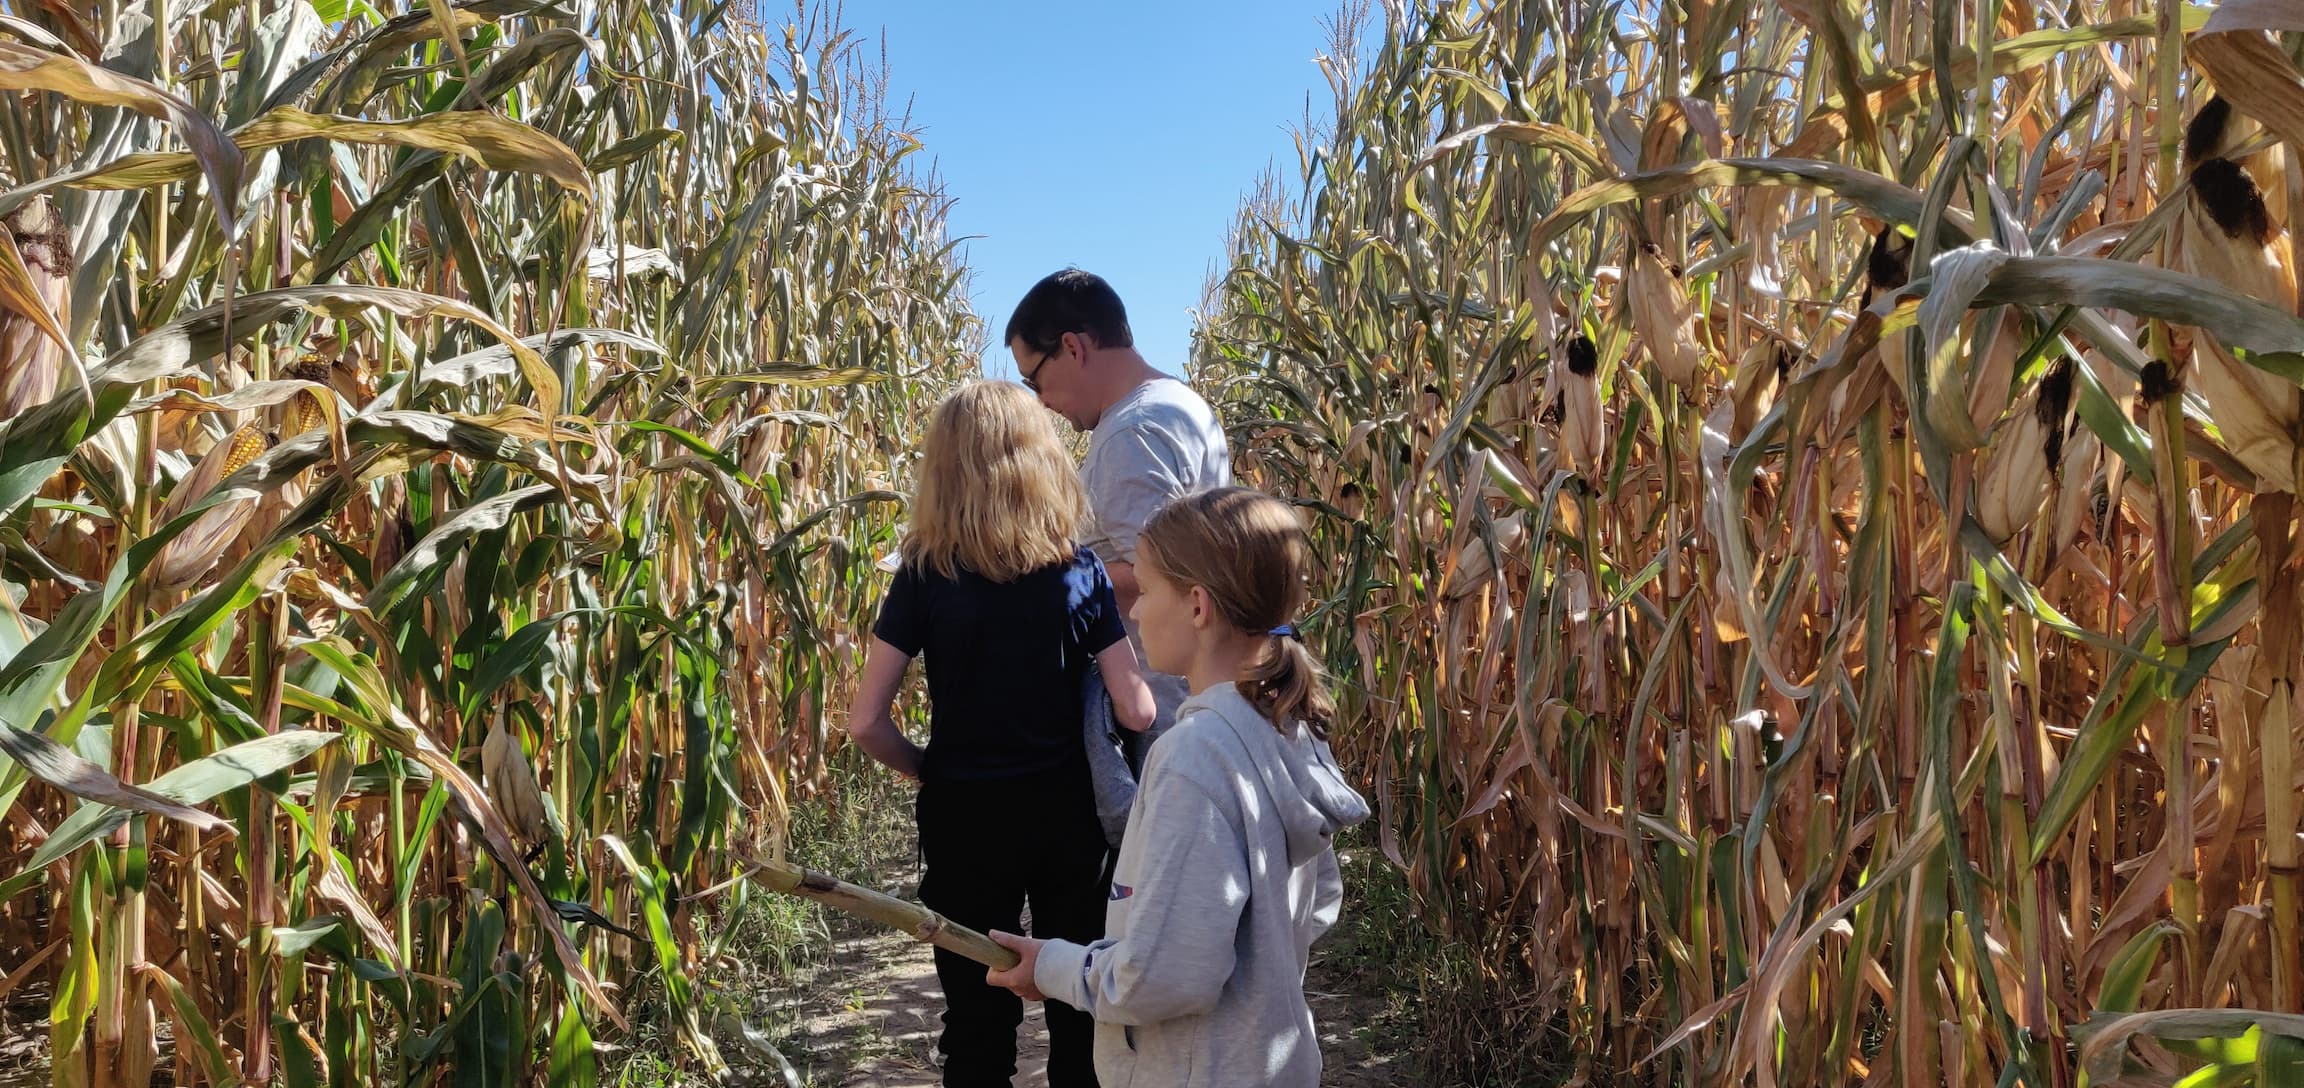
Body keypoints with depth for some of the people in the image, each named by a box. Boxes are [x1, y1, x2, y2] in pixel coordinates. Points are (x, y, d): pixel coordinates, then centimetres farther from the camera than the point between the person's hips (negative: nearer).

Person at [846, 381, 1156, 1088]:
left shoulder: (924, 577, -10)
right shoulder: (1081, 573, -9)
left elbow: (866, 723, -13)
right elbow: (1138, 714, -11)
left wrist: (928, 770, 4)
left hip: (964, 814, 0)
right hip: (1064, 810, 1)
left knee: (977, 1015, 13)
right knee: (1079, 1005, 18)